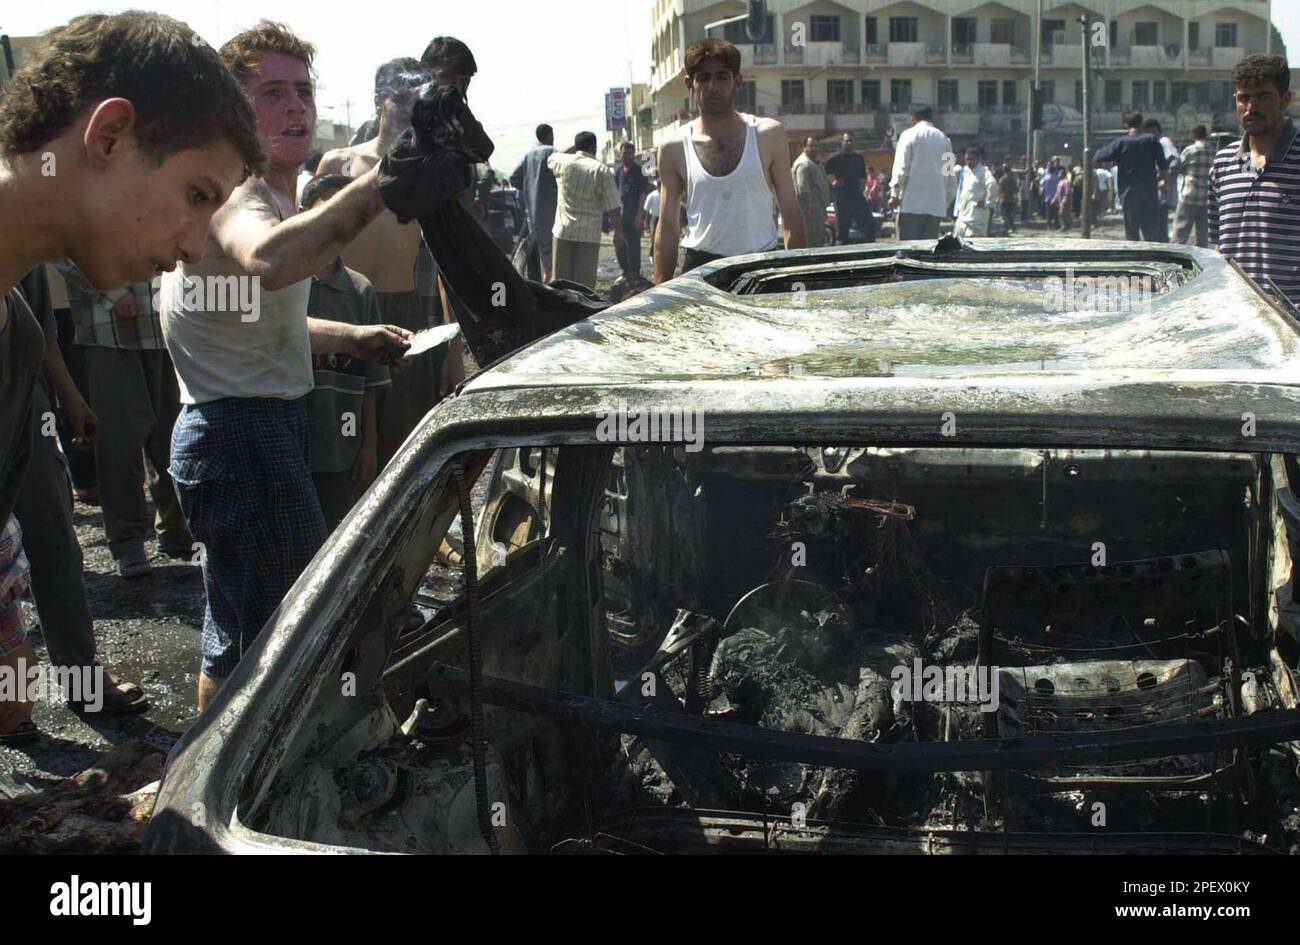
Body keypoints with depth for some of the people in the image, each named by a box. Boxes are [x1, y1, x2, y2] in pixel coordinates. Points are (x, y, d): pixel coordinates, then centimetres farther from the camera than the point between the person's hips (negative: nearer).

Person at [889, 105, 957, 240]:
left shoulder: (909, 135, -1)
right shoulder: (944, 139, 11)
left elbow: (901, 168, -7)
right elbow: (951, 175, 11)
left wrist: (895, 194, 2)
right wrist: (947, 201, 18)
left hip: (911, 204, -4)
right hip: (936, 205, 4)